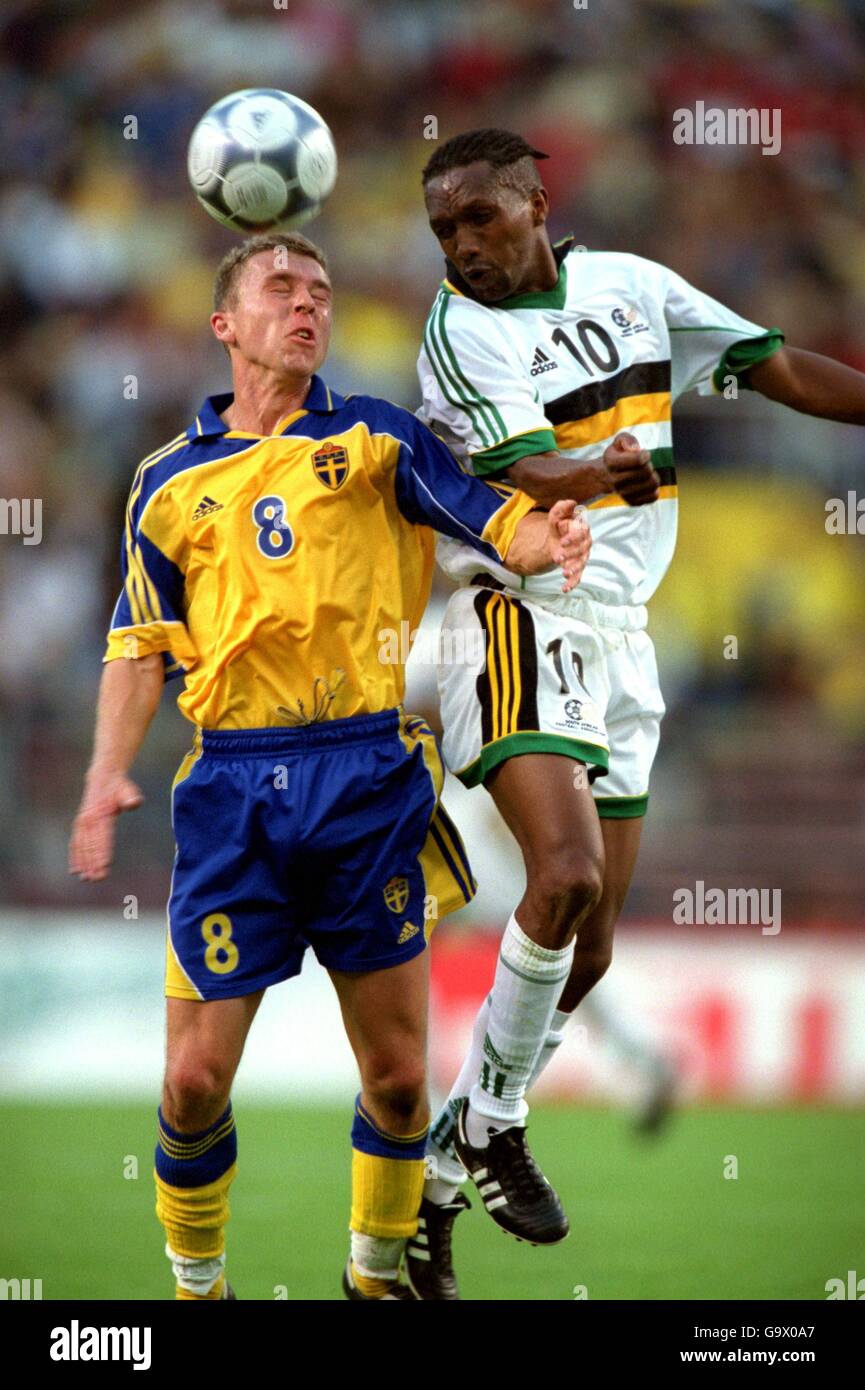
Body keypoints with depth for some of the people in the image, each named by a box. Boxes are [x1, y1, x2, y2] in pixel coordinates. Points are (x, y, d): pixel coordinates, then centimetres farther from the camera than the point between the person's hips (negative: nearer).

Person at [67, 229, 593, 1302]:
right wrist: (108, 776, 1)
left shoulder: (375, 439, 10)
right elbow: (142, 642, 15)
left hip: (367, 777, 0)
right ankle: (196, 1281, 18)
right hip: (233, 786, 0)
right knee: (196, 1078, -4)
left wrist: (548, 537, -23)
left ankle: (376, 1273, 23)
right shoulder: (171, 479, 13)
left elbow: (496, 520, 0)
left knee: (397, 1073, 2)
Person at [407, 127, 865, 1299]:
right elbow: (524, 472, -23)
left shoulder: (630, 286, 7)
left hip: (619, 635, 6)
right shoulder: (461, 330, -8)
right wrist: (605, 473, -44)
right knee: (567, 873, -27)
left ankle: (438, 1183, 13)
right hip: (519, 619, -6)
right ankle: (492, 1125, -9)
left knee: (589, 945, 3)